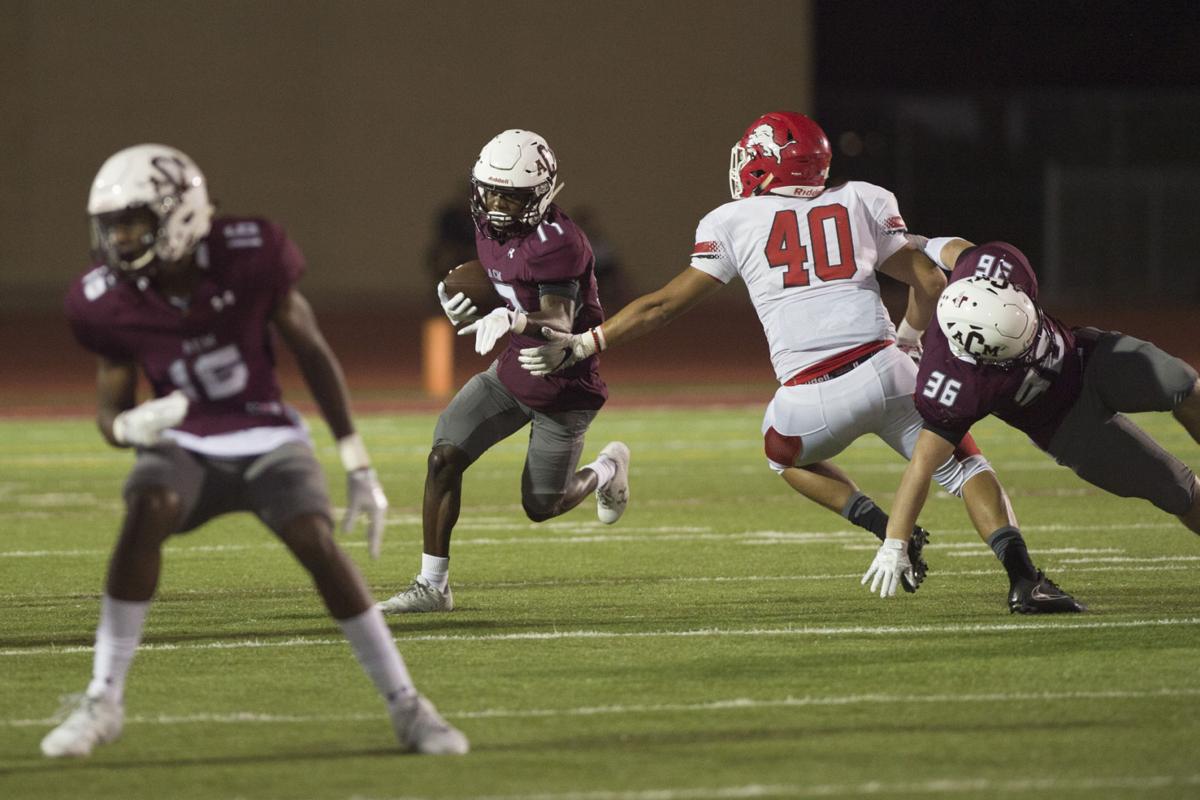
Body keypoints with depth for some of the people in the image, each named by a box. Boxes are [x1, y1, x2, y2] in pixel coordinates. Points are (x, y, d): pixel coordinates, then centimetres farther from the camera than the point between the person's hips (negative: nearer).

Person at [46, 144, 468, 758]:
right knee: (147, 512, -32)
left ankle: (405, 706, -9)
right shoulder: (110, 302, -11)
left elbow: (311, 353, -4)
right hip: (184, 446, 1)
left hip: (266, 441, -1)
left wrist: (358, 465, -2)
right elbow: (111, 413, 0)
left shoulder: (249, 256, -17)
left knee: (319, 545, -24)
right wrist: (132, 425, -28)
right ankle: (103, 701, -23)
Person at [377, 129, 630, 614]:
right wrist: (459, 305, -4)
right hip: (512, 372, 7)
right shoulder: (491, 229, -4)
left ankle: (607, 469, 41)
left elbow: (560, 328, -39)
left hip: (562, 387, -7)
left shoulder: (556, 243, -29)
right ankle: (432, 585, 0)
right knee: (445, 456, -9)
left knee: (542, 506, 8)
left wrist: (512, 320, -59)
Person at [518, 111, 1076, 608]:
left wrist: (582, 346, 17)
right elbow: (930, 283, 17)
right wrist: (907, 338, 35)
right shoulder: (861, 203, 15)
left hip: (812, 399, -1)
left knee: (786, 452, 31)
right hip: (885, 371, 1)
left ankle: (886, 529, 10)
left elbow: (665, 304, 10)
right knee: (961, 466, 15)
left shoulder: (735, 223, 9)